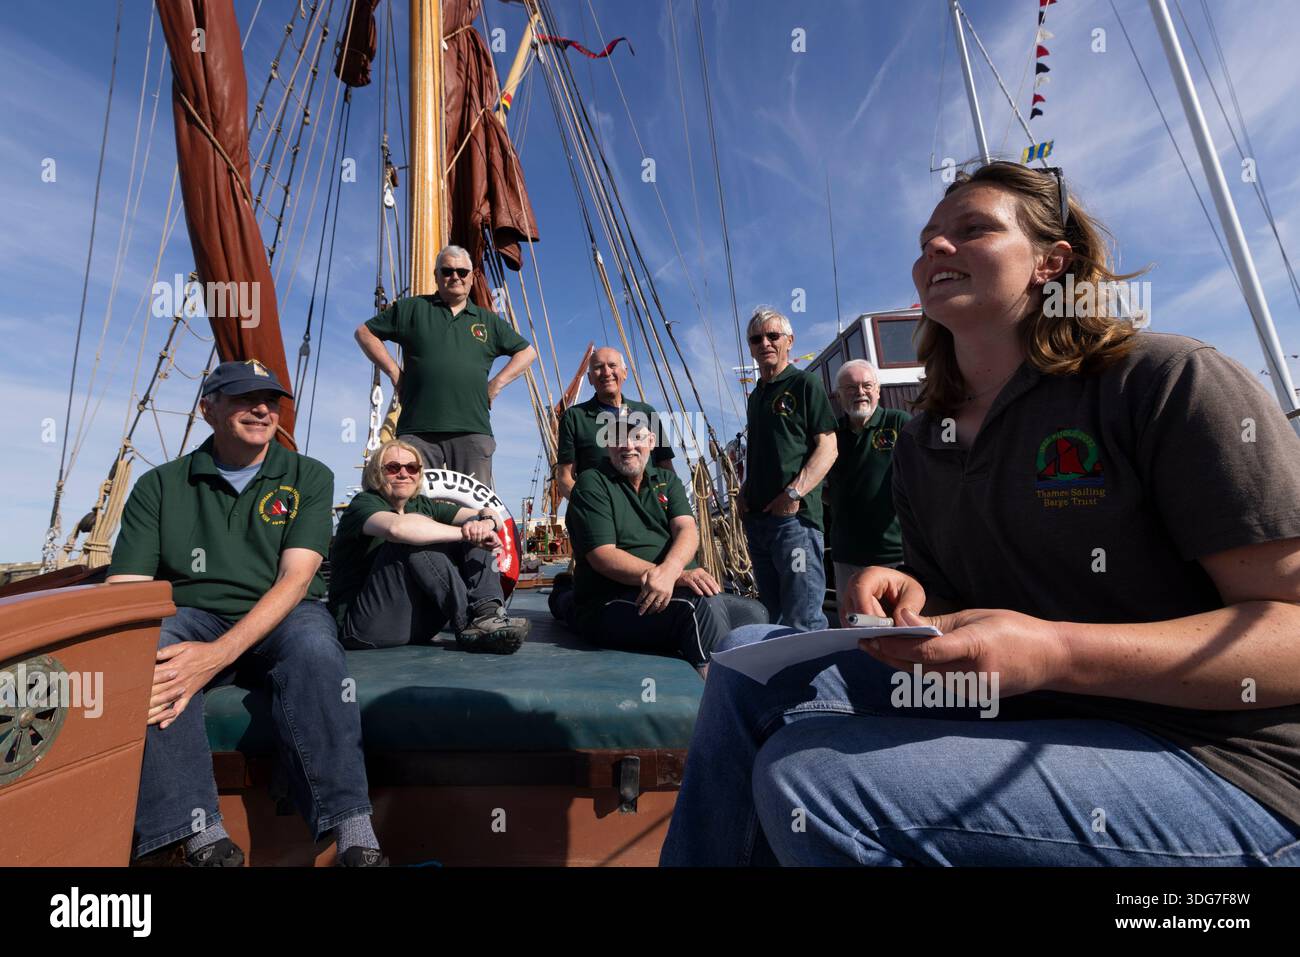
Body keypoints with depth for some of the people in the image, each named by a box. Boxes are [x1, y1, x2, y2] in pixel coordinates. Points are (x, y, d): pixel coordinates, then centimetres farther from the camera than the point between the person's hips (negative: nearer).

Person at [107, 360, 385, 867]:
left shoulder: (308, 477, 3)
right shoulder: (159, 486, 8)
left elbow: (295, 578, -8)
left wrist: (220, 653, -22)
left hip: (281, 619, -1)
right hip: (191, 617, 2)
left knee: (313, 643, -34)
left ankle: (354, 836, -30)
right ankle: (203, 836, -26)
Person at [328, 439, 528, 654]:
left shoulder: (422, 505, 13)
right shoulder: (364, 503, -6)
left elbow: (491, 515, 2)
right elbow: (397, 527, -33)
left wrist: (486, 522, -22)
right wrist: (465, 533, -27)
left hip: (418, 626, 6)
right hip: (362, 628, -6)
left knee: (476, 524, -6)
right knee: (415, 538, -28)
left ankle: (488, 613, -27)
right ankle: (469, 625, -24)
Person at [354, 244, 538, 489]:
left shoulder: (488, 321, 18)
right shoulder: (412, 308, 14)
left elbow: (528, 352, 22)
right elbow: (364, 332, 18)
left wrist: (497, 383, 9)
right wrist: (394, 372, 6)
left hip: (473, 431, 1)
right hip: (417, 430, 0)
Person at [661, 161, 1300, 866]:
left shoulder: (1168, 381, -11)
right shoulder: (919, 447, 7)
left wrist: (1057, 652, -28)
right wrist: (911, 604, -11)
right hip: (1024, 720, 6)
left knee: (805, 772, -28)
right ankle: (697, 855, 15)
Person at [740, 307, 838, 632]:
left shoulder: (805, 384, -2)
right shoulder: (756, 395, 20)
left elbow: (827, 447, -9)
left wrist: (794, 493, -18)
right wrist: (745, 488, 10)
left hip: (796, 516, -8)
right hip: (757, 517, 8)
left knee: (802, 623, -7)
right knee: (772, 617, 15)